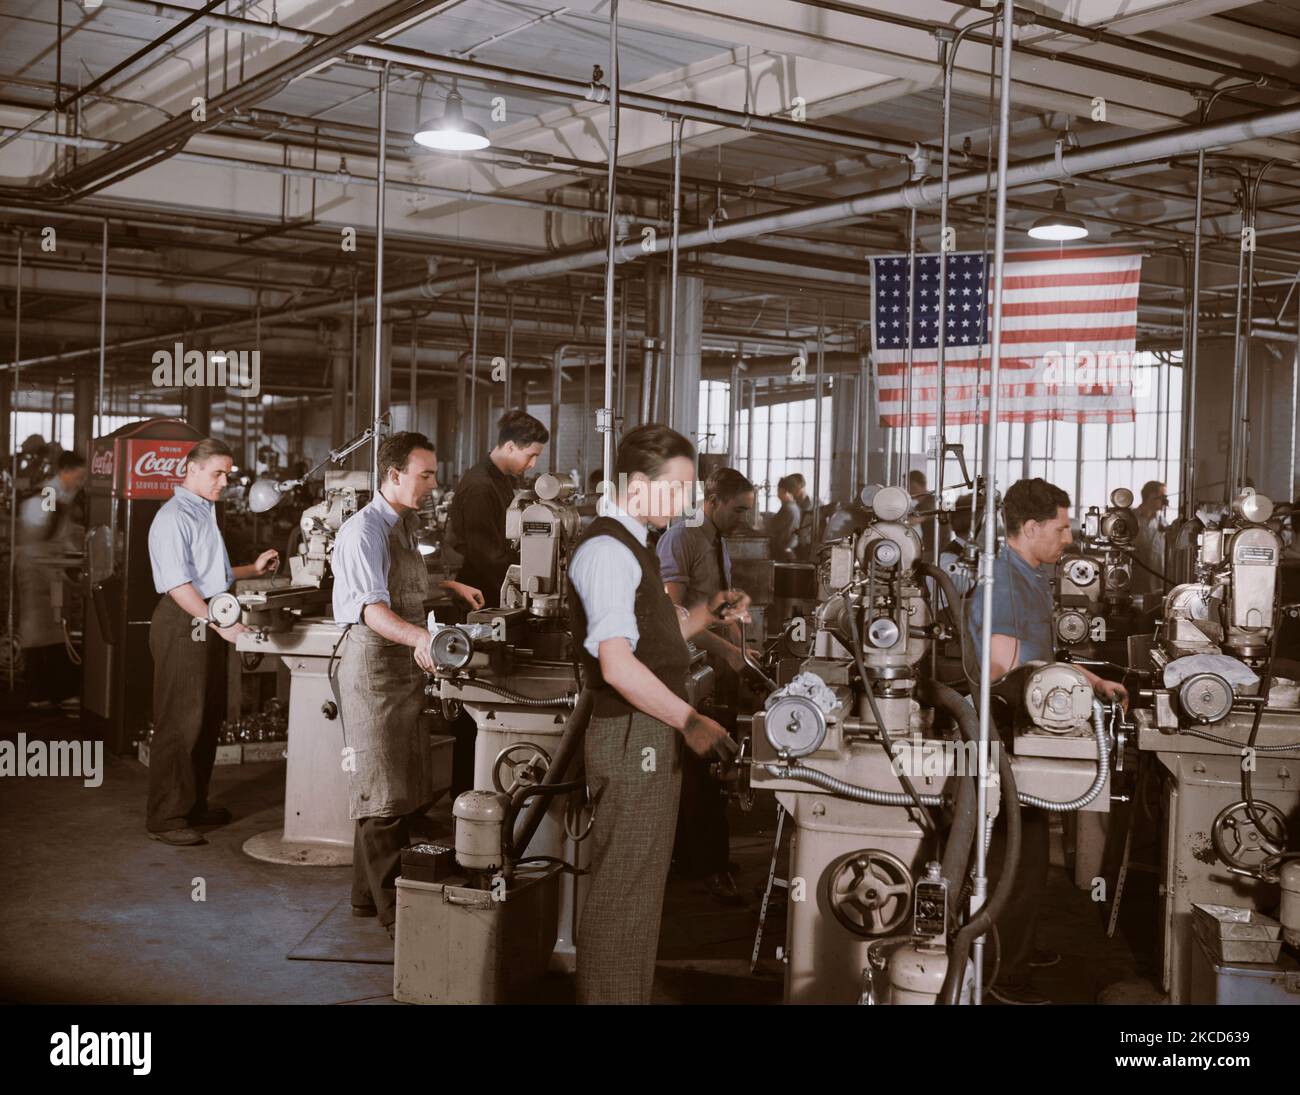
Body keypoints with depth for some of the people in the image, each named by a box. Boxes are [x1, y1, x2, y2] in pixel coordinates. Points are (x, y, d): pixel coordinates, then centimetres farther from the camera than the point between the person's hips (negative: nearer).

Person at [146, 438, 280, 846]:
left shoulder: (205, 513, 19)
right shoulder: (174, 516, -12)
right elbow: (179, 583, -19)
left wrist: (253, 570, 18)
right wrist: (218, 624, -23)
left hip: (209, 623, 10)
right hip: (183, 625, -10)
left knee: (208, 719, 14)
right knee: (180, 723, -7)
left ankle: (194, 804, 24)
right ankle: (166, 817, -2)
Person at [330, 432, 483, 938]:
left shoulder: (405, 523, 15)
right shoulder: (364, 530, -16)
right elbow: (372, 607, -30)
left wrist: (450, 586, 27)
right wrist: (418, 637, -47)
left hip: (405, 667, 10)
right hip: (374, 665, -10)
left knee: (409, 789, 14)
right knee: (384, 792, -5)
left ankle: (369, 894, 26)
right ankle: (390, 910, 2)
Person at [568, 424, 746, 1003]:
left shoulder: (631, 547, 17)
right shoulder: (606, 550, -16)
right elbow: (617, 663, -25)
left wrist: (705, 613, 10)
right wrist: (688, 719, -24)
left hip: (654, 738, 11)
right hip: (630, 737, -11)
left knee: (643, 887, 18)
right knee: (621, 890, -3)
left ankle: (633, 995, 29)